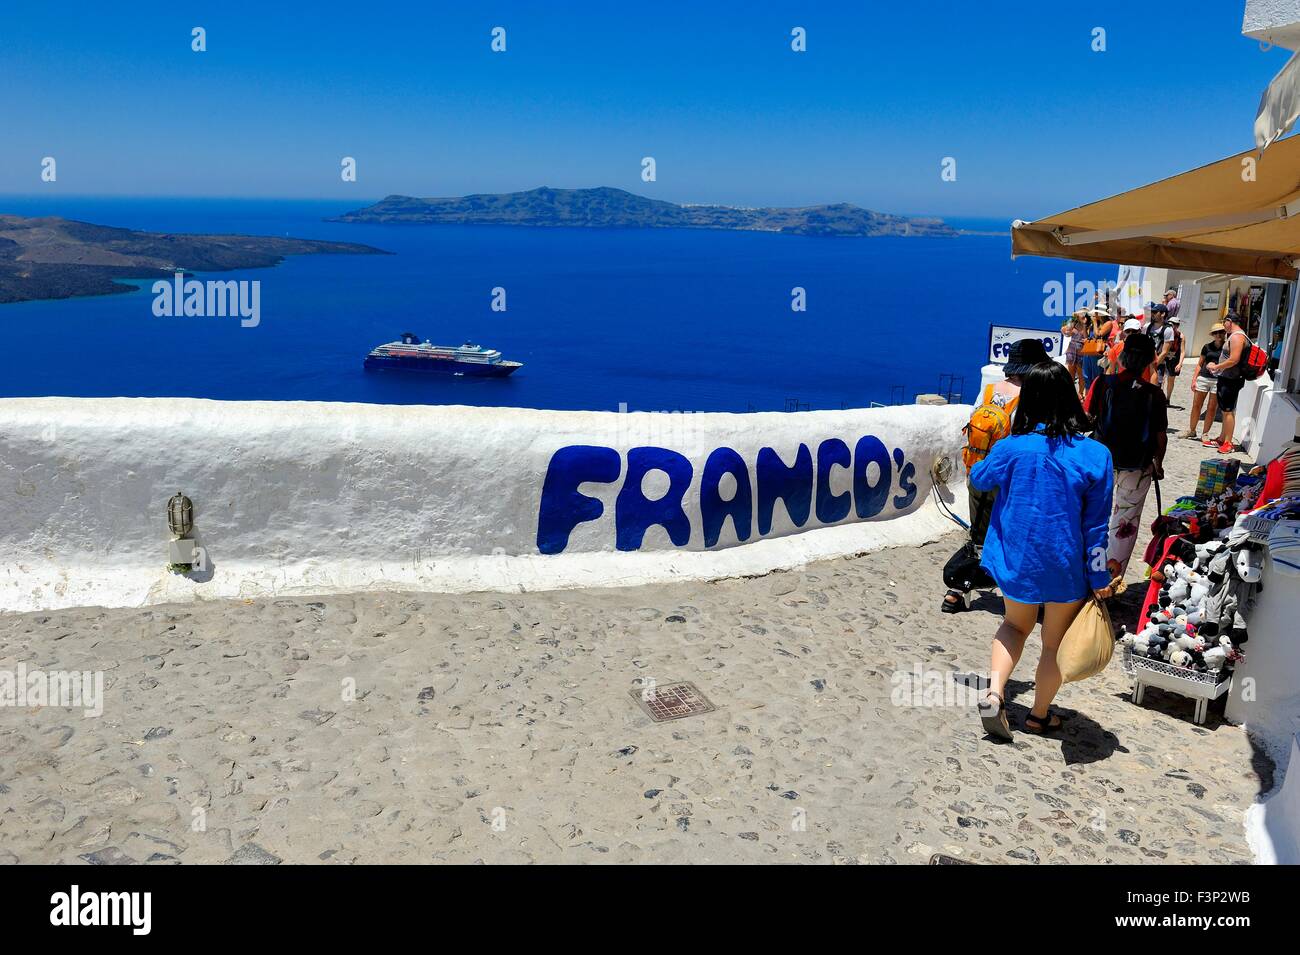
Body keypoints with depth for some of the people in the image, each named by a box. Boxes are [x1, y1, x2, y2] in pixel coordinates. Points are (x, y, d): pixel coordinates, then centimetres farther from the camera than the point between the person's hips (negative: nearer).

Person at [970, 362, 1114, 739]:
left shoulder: (1012, 448, -13)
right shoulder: (1095, 455, -15)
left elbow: (978, 479, 8)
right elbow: (1096, 525, -10)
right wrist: (1099, 579, -2)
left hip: (1017, 562, 1)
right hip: (1066, 568, -1)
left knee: (1015, 626, 24)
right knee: (1055, 642, 18)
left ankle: (994, 692, 4)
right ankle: (1040, 715, 32)